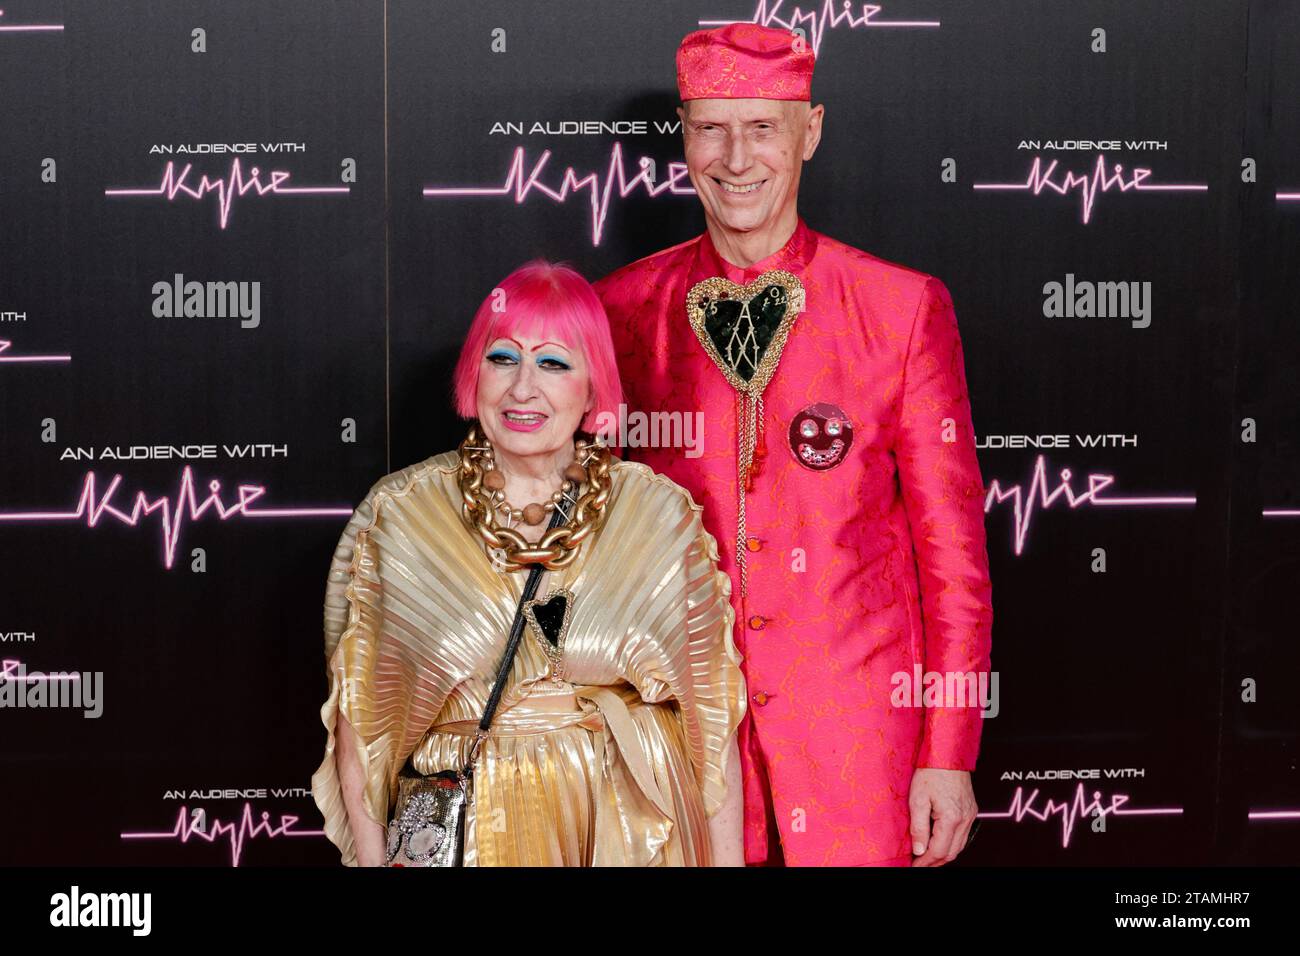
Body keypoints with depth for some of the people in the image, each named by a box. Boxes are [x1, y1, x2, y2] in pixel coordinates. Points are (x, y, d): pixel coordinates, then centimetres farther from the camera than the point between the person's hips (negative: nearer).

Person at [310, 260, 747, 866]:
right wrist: (370, 857, -3)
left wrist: (727, 859, -4)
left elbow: (710, 706, -3)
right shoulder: (397, 515, -6)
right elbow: (359, 712, -1)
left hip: (631, 831, 1)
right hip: (464, 833, 0)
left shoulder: (660, 514, -5)